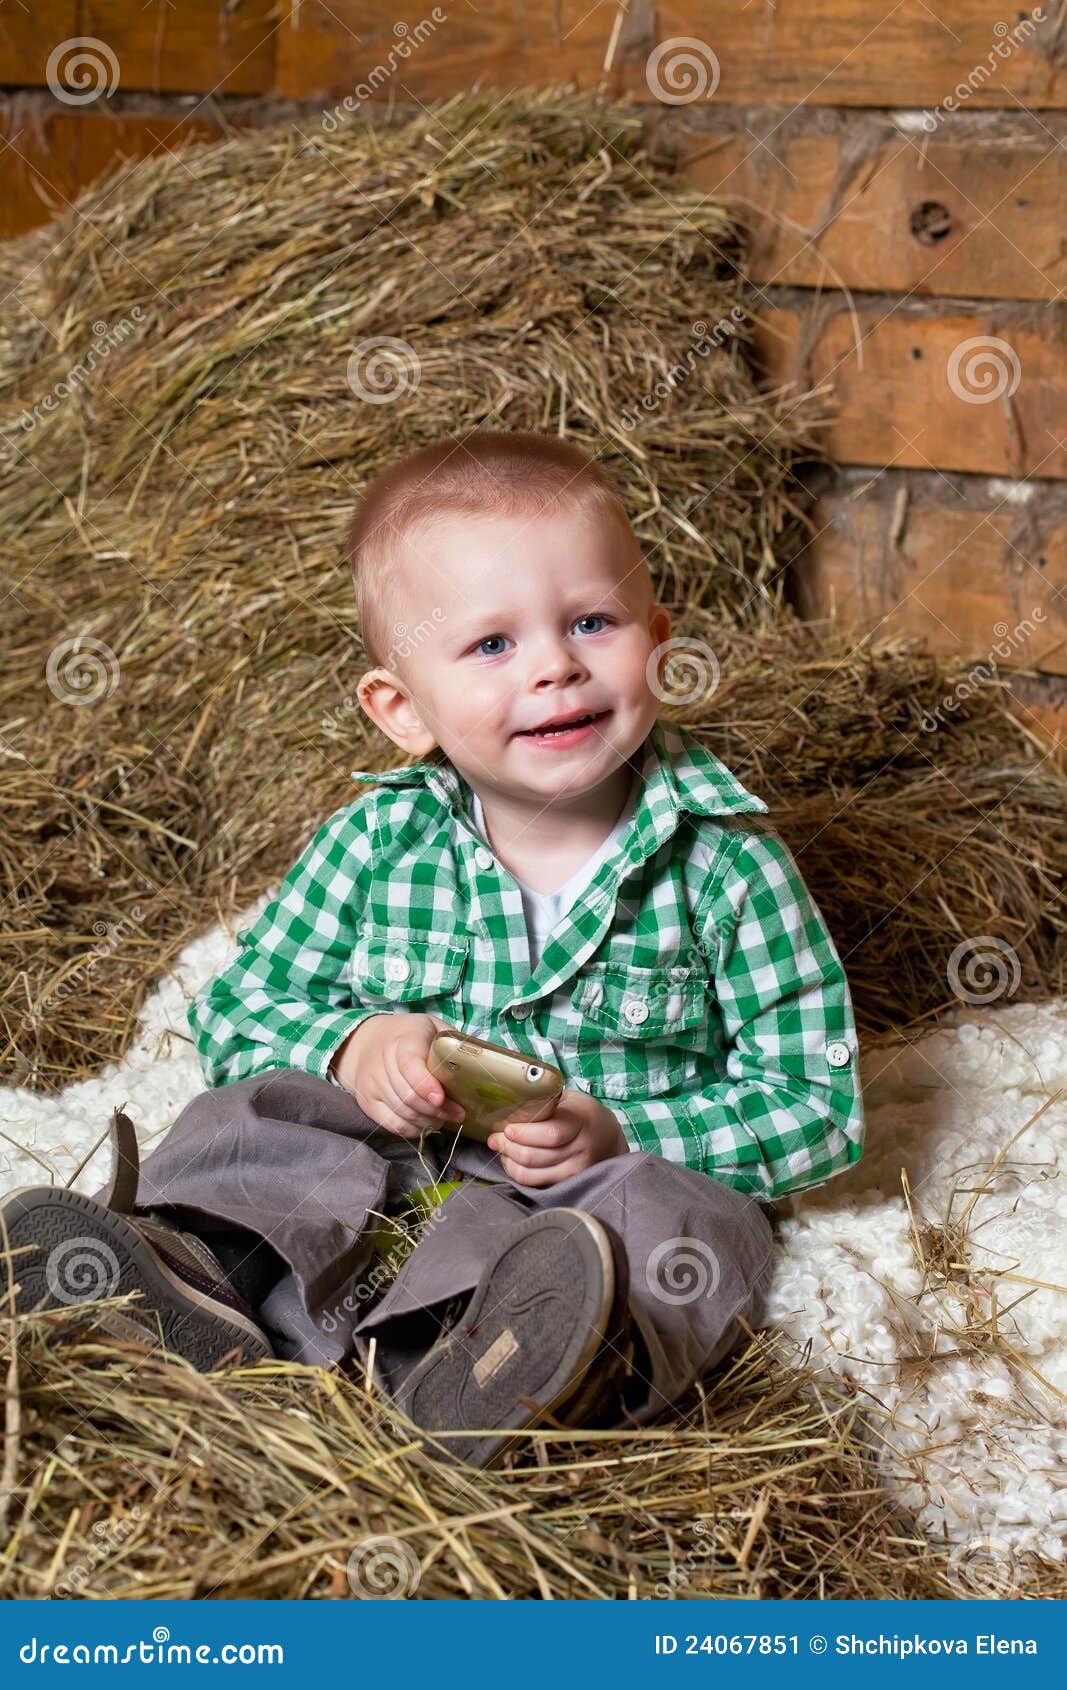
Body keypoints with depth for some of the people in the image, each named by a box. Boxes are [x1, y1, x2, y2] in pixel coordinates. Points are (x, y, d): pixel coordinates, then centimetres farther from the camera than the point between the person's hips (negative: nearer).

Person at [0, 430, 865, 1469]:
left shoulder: (728, 863, -9)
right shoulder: (374, 845, -2)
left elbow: (817, 1104, -5)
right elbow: (238, 1010, 8)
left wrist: (619, 1136, -20)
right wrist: (353, 1049, -15)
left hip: (635, 1169, -3)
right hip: (397, 1165, 3)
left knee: (690, 1225, -33)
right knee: (256, 1115, -16)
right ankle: (194, 1272, -46)